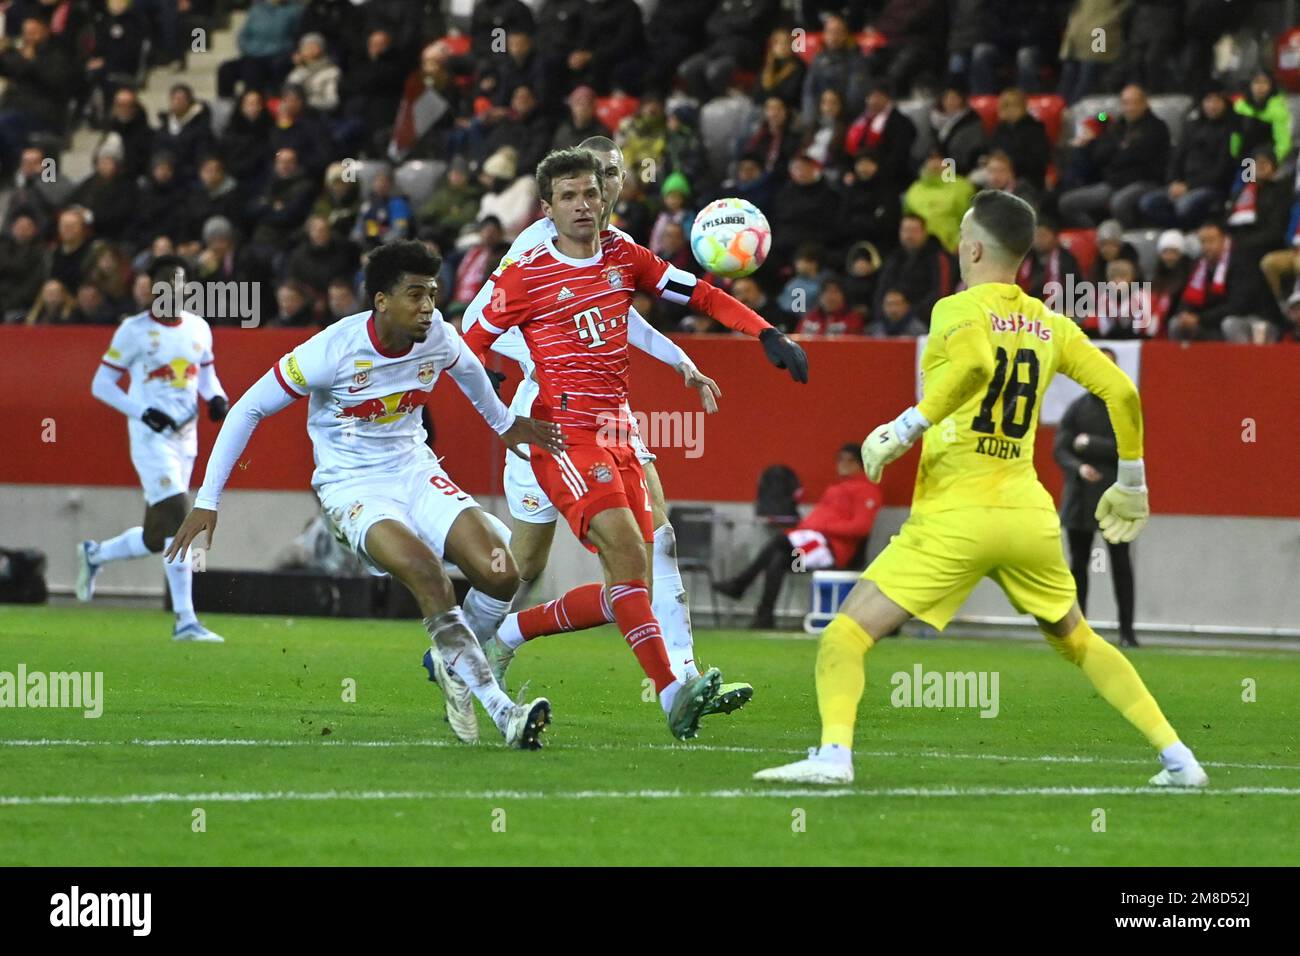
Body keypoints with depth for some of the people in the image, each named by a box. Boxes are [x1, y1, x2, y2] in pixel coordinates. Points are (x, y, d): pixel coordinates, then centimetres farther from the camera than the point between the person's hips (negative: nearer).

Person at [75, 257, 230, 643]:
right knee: (179, 523, -18)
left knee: (157, 539, 9)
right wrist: (143, 412, -16)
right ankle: (185, 621, -17)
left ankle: (94, 554, 38)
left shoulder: (199, 329, 11)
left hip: (186, 439, 6)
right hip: (151, 438, -6)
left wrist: (216, 397, 0)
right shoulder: (134, 331, -6)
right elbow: (101, 384, -3)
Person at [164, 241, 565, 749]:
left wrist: (505, 423, 35)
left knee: (499, 574, -16)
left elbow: (467, 369, 20)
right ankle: (503, 714, -30)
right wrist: (207, 500, -12)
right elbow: (248, 409, -13)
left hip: (415, 470, 5)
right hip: (352, 488, -5)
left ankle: (449, 660, 16)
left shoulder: (439, 339, -8)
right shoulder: (333, 350, -22)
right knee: (426, 573, -32)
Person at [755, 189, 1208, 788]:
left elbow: (977, 357, -28)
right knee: (1078, 642, 24)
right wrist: (1131, 486, 19)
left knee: (844, 637, -3)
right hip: (1028, 510, 6)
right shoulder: (1049, 324, 11)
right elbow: (1121, 392, 8)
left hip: (955, 515, -6)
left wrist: (905, 429, -23)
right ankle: (1177, 757, 19)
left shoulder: (957, 310, -5)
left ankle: (834, 752, -26)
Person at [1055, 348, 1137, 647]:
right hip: (1081, 496, 2)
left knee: (1121, 564, -4)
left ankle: (1127, 631, -2)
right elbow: (1059, 448, 1)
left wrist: (1089, 444, -11)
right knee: (1078, 563, 4)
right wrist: (1079, 468, -18)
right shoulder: (1077, 408, 7)